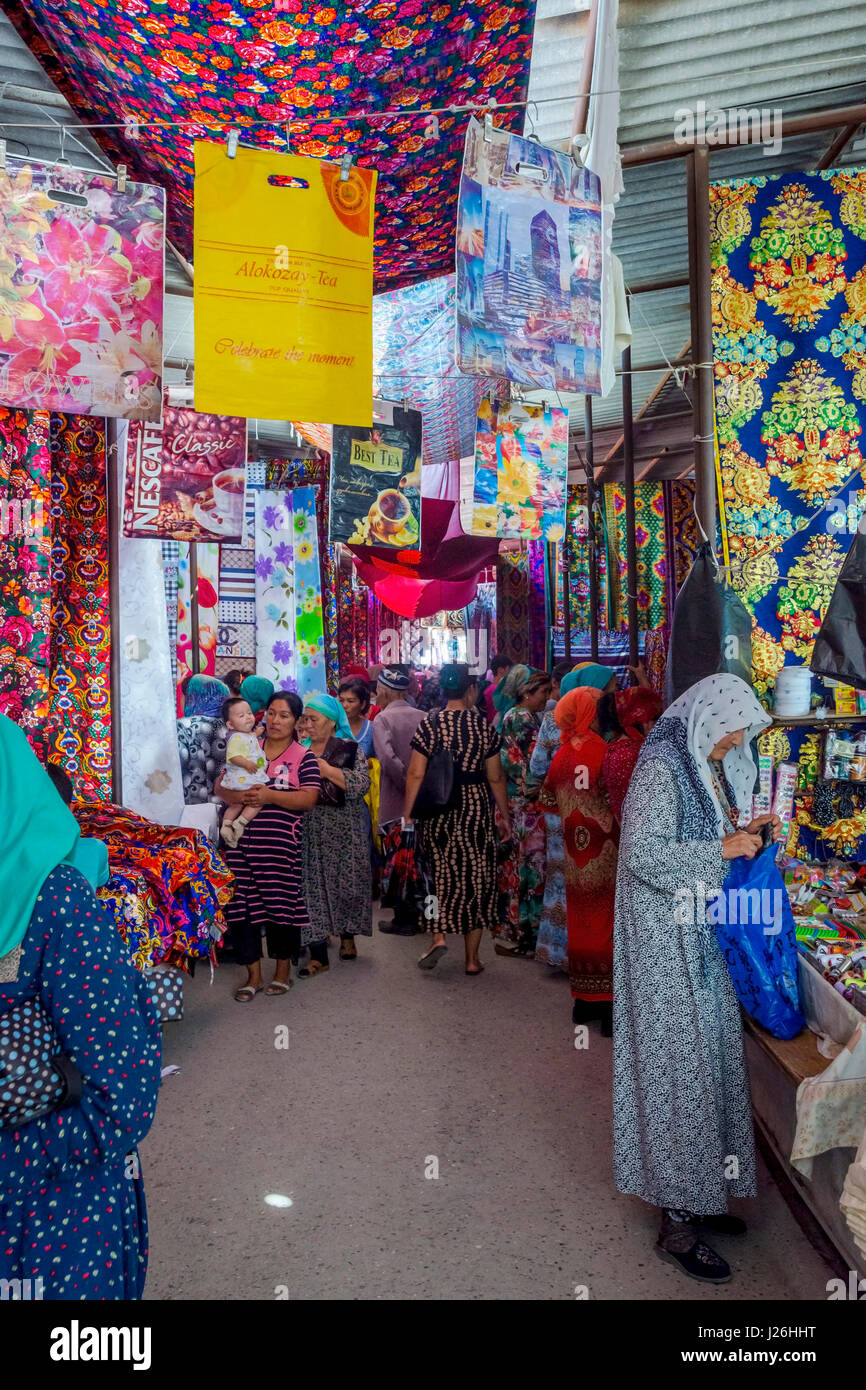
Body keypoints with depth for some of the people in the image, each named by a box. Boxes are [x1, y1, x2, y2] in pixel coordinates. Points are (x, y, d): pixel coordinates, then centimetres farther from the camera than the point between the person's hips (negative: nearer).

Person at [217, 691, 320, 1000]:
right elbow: (221, 786, 9)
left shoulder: (303, 757, 2)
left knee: (281, 904, 3)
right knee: (241, 905, 4)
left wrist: (270, 795, -19)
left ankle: (283, 970, 25)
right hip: (242, 840, 3)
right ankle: (253, 975, 19)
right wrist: (236, 797, -13)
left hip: (281, 844, -3)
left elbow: (309, 799, -8)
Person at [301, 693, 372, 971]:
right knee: (312, 887, 0)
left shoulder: (349, 749, -2)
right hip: (308, 831, 3)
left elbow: (363, 784, -15)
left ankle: (347, 936, 29)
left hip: (343, 831, -3)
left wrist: (328, 771, -17)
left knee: (346, 884, 4)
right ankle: (318, 955, 5)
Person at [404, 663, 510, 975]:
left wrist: (408, 812, -2)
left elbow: (416, 774, -9)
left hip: (438, 809, 0)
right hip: (476, 808, 1)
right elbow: (495, 777, 1)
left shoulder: (429, 724, -5)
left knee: (440, 873, 17)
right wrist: (504, 815, 10)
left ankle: (439, 935, 0)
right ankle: (472, 958, 16)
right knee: (476, 878, 10)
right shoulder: (484, 725, -2)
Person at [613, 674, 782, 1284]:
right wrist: (724, 849, -20)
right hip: (667, 943, -9)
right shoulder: (660, 769, -17)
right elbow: (644, 855, -24)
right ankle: (678, 1224, 11)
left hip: (704, 937, 9)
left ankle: (698, 1196, 30)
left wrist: (745, 832, 2)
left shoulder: (707, 767, 11)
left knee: (709, 1056, 14)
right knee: (678, 1062, -2)